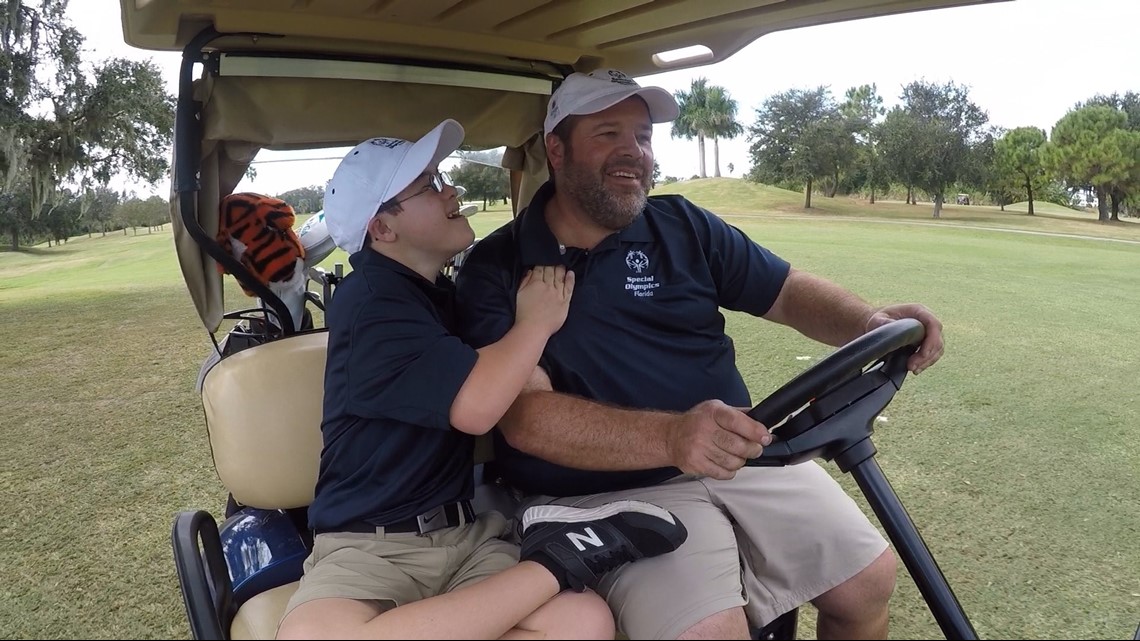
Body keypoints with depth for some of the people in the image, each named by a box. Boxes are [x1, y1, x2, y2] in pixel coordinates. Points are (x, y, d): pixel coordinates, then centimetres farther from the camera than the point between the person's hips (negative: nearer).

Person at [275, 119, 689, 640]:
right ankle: (555, 559, -28)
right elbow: (475, 405, -24)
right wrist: (537, 320, -7)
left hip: (468, 533, 3)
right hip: (369, 544, -3)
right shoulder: (368, 303, -12)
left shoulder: (440, 293, 16)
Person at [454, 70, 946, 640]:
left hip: (742, 454, 5)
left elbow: (789, 292, 10)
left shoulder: (683, 226, 7)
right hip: (609, 488, -4)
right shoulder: (495, 270, -7)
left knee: (870, 579, 2)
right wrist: (672, 437, -35)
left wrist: (868, 323, -14)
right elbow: (524, 416, -19)